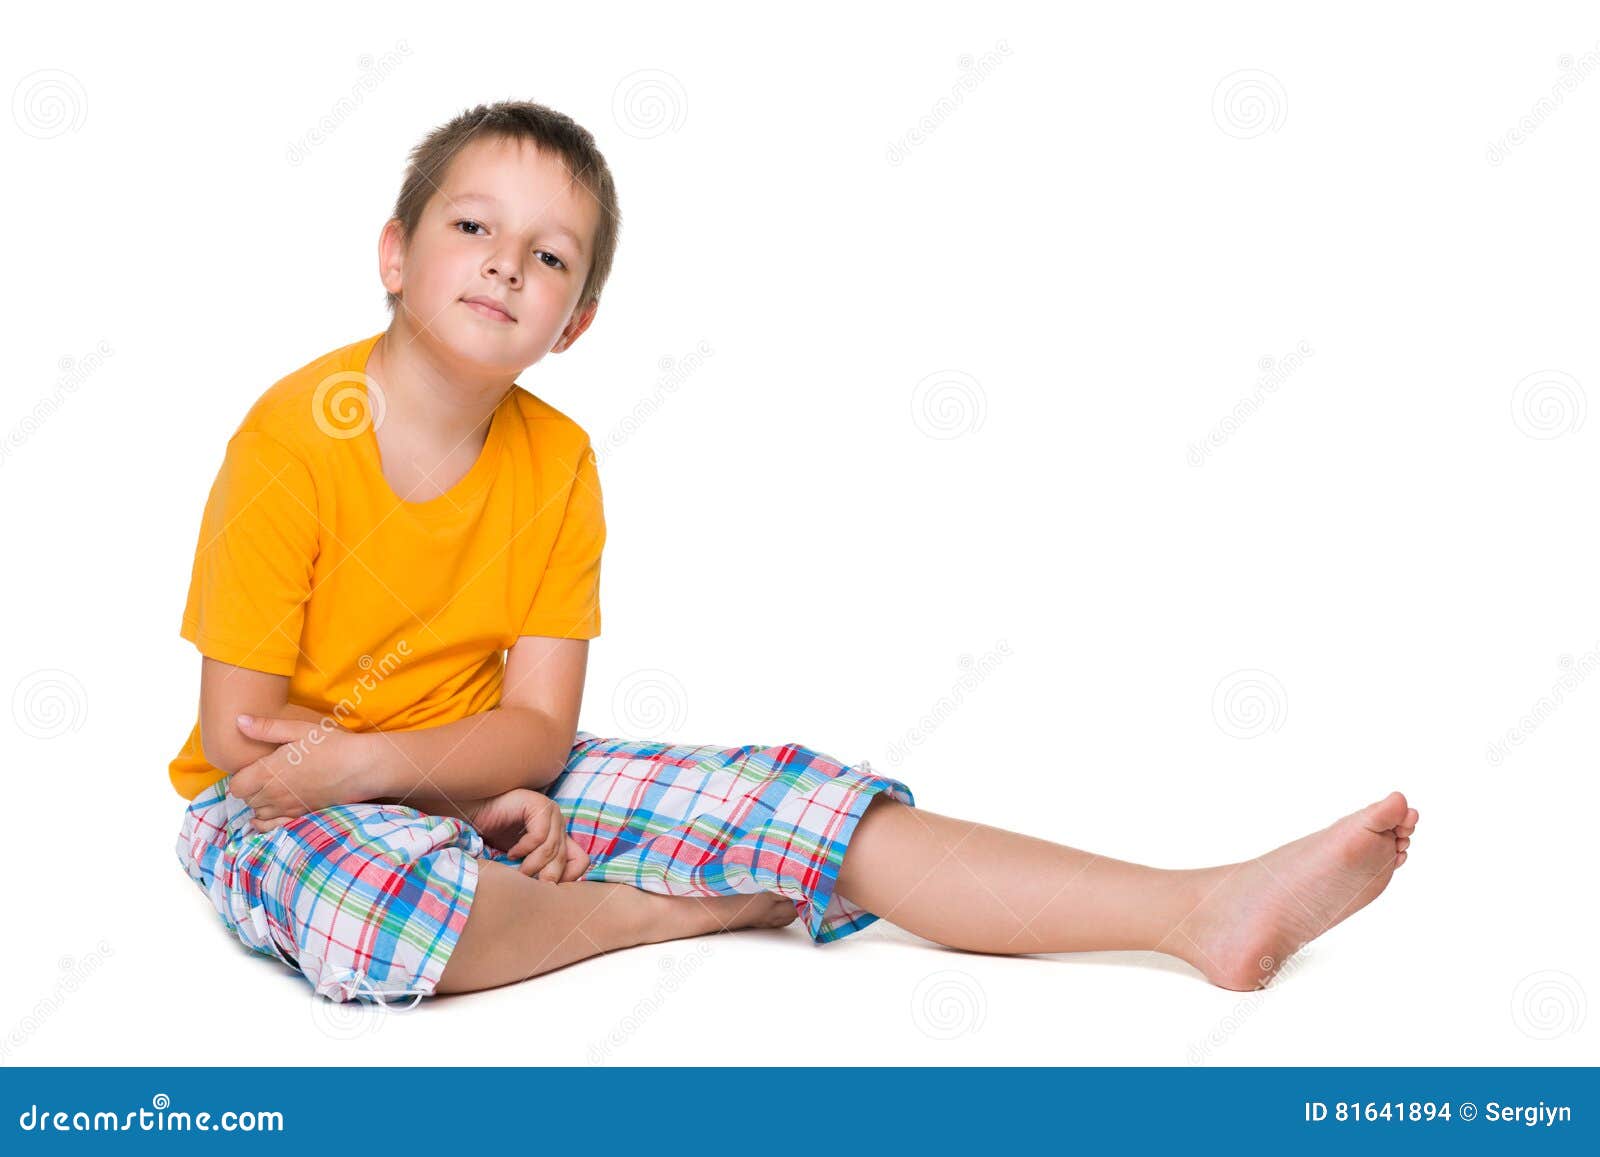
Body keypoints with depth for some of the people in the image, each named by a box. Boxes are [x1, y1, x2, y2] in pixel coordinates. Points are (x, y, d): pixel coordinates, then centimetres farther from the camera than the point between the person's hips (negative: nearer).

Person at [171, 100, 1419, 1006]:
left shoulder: (556, 462, -4)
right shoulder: (293, 441, -17)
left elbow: (538, 730, -7)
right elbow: (241, 733, -16)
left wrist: (371, 756, -26)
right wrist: (470, 779, -20)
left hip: (488, 781, 4)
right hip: (279, 802, -3)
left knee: (783, 798, -14)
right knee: (381, 901, -42)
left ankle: (1201, 911, -19)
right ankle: (672, 902, -14)